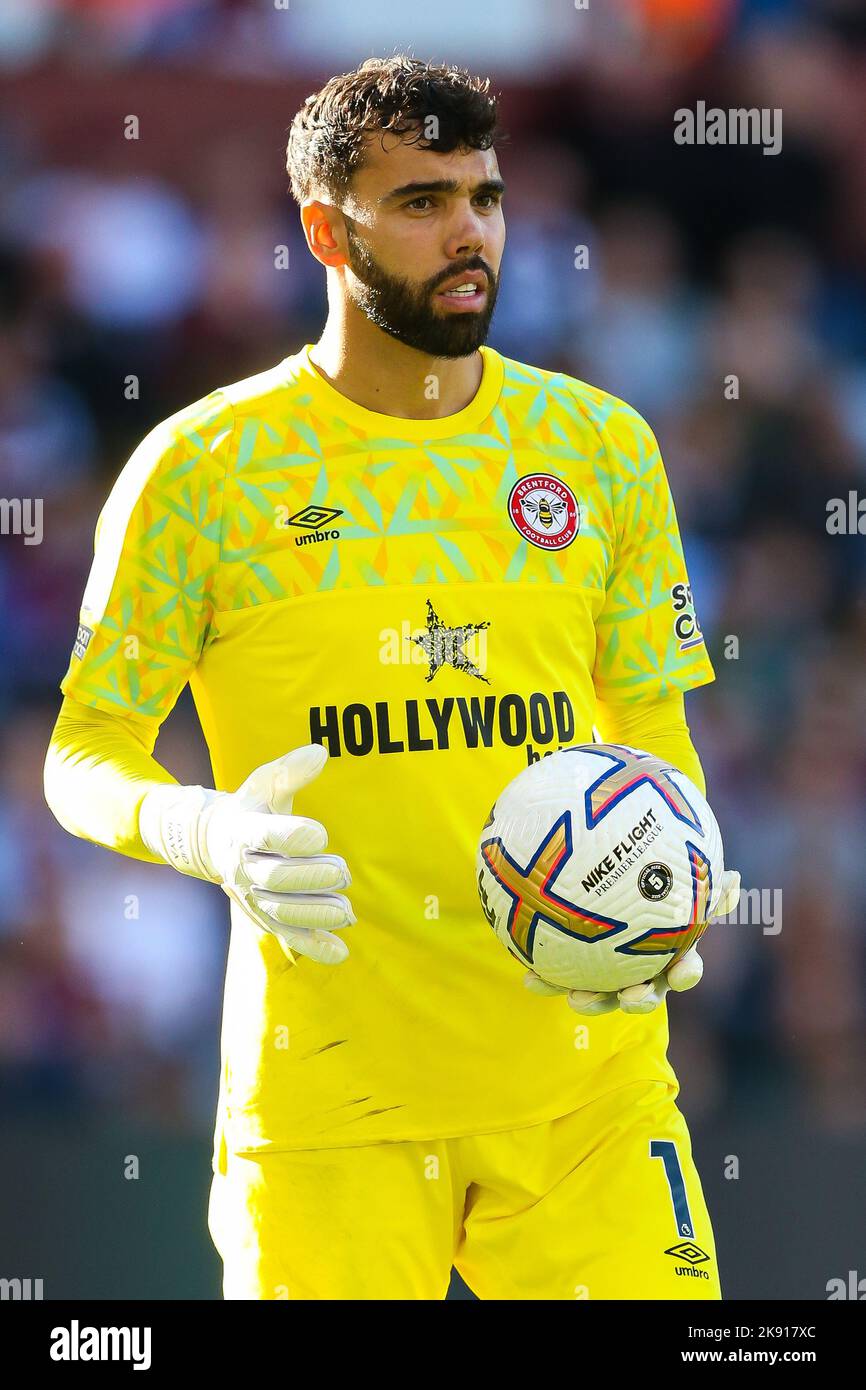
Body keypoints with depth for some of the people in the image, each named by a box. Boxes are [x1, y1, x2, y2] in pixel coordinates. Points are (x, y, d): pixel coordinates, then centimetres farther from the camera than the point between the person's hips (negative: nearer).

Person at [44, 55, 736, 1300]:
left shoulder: (600, 447, 10)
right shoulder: (204, 469, 0)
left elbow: (656, 731, 15)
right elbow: (83, 759, 4)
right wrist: (208, 836, -18)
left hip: (587, 1077, 3)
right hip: (326, 1095, -2)